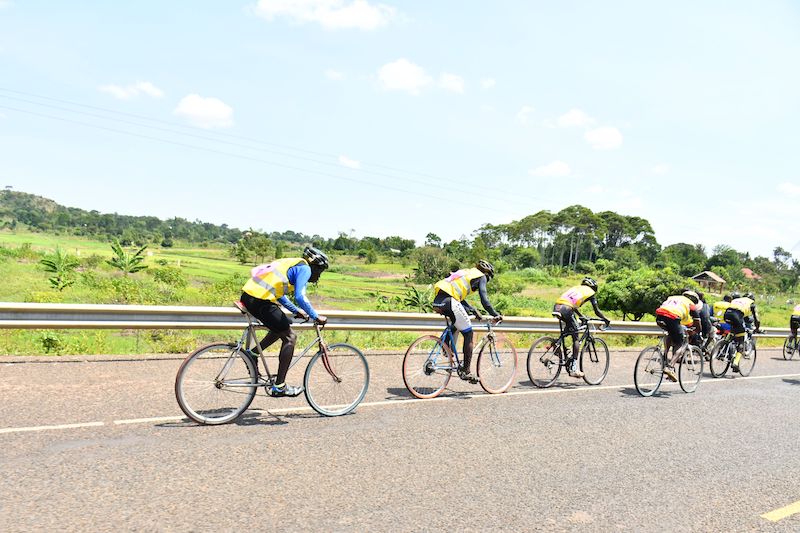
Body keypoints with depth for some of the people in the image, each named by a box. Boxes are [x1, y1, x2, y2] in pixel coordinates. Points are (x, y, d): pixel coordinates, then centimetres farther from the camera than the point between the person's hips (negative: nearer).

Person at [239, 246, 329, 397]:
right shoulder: (304, 268, -2)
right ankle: (279, 386, 2)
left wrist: (296, 311, 33)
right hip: (261, 301, -9)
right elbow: (300, 297, -14)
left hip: (248, 295, 9)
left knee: (282, 328, 26)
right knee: (290, 337, 0)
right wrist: (316, 317, -4)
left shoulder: (291, 264, 25)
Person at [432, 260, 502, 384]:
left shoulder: (467, 273, 34)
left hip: (437, 301, 8)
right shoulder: (481, 276, 13)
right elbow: (484, 300, 2)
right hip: (449, 301, -8)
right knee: (468, 334, 4)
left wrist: (474, 310, 39)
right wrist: (495, 314, 10)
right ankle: (465, 371, 2)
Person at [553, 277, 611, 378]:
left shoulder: (576, 287, 34)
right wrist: (606, 319, 34)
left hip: (556, 307, 6)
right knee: (575, 338, 5)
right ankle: (574, 368, 3)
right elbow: (597, 311, 18)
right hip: (566, 310, -6)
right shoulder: (590, 292, 18)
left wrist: (582, 316, 52)